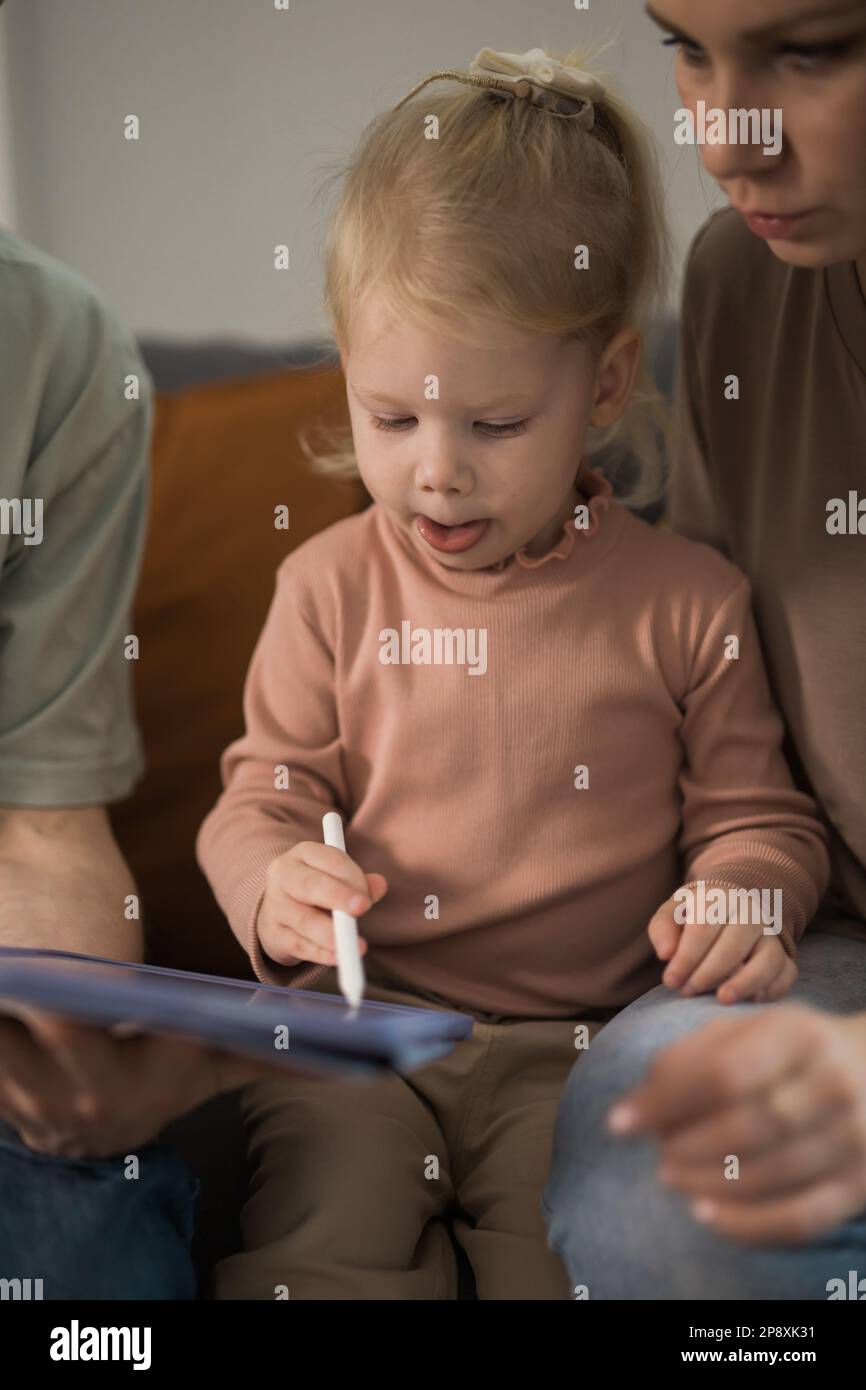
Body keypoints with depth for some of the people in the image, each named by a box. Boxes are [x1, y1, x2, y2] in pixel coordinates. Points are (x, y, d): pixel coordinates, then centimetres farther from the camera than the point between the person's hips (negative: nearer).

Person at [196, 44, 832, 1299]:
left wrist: (739, 896, -13)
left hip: (588, 1038, 0)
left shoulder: (686, 600, 0)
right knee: (315, 1248, -21)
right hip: (359, 1019, 1)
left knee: (583, 1259, -20)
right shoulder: (329, 587, 4)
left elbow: (755, 815, 9)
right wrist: (277, 885, -12)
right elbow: (266, 794, 10)